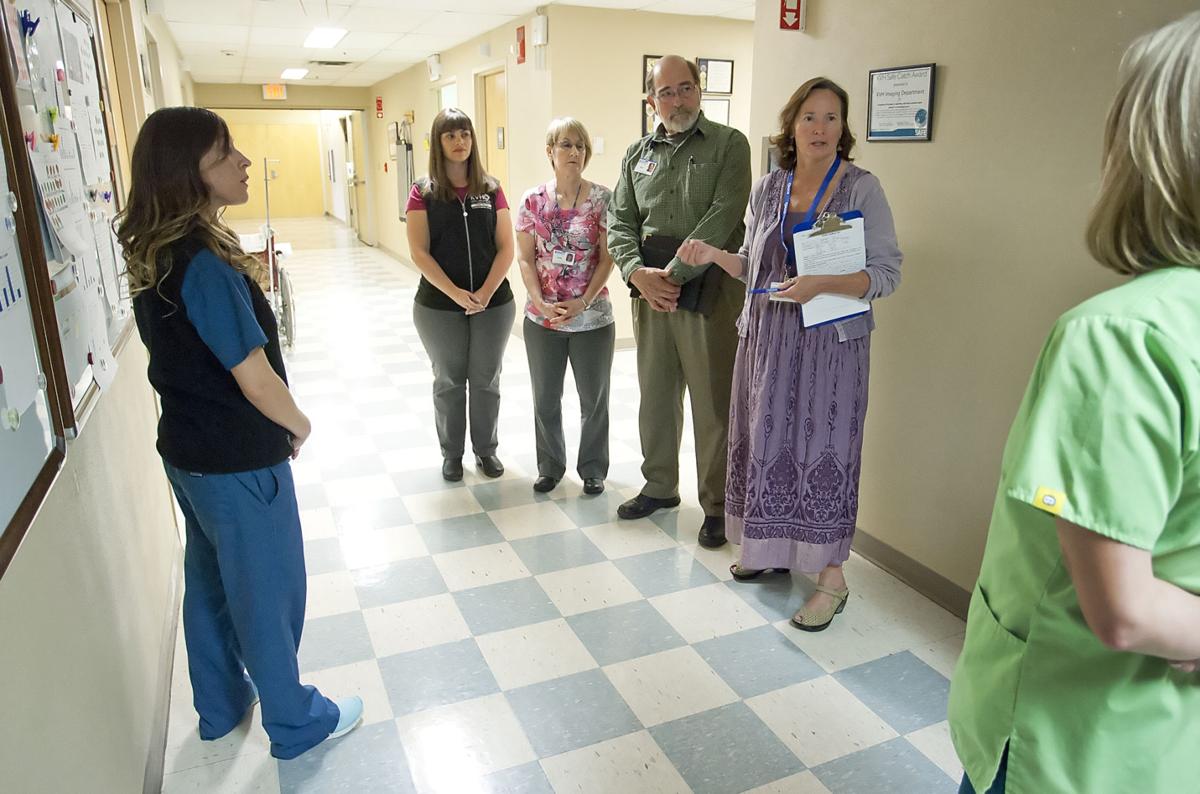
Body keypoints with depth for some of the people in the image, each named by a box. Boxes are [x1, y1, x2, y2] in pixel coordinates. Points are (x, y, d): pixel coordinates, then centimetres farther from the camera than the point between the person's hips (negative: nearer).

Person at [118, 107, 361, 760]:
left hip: (186, 449, 9)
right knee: (268, 590, 9)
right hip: (239, 462, -9)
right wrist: (299, 424, -6)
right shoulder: (205, 263, -26)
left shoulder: (154, 256, 2)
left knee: (209, 578, 23)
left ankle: (220, 705, 43)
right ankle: (296, 722, 29)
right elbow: (254, 375, -24)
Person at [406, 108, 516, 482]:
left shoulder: (491, 190, 3)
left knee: (487, 380, 11)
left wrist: (486, 292, -14)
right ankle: (452, 453, 27)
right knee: (449, 381, 11)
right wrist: (456, 294, -17)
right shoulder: (423, 192, -2)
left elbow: (505, 248, 0)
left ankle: (486, 449, 28)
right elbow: (419, 252, -8)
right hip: (439, 306, -1)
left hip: (493, 303, 1)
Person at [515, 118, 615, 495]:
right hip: (542, 318, 2)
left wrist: (583, 302, -16)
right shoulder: (533, 200, 1)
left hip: (592, 318, -1)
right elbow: (525, 258, 1)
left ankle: (593, 469, 28)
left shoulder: (603, 199, -5)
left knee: (594, 399, 10)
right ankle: (550, 466, 31)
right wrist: (540, 303, -12)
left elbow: (608, 258, -7)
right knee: (546, 399, 13)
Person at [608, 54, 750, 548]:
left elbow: (723, 216, -13)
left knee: (713, 405, 1)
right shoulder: (638, 155, 14)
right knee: (655, 396, 14)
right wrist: (638, 273, -10)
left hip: (709, 292, -4)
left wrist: (675, 272, -17)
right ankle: (659, 487, 32)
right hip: (649, 292, 5)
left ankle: (716, 505, 16)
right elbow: (619, 222, 7)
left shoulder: (728, 145, 0)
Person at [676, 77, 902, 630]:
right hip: (766, 337, 5)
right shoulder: (767, 188, 8)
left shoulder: (862, 188, -5)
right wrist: (714, 255, -3)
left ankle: (831, 577, 12)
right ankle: (772, 548, 29)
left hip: (829, 341, -4)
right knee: (765, 442, 10)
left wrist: (823, 284, -24)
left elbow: (886, 274, -9)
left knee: (822, 450, -1)